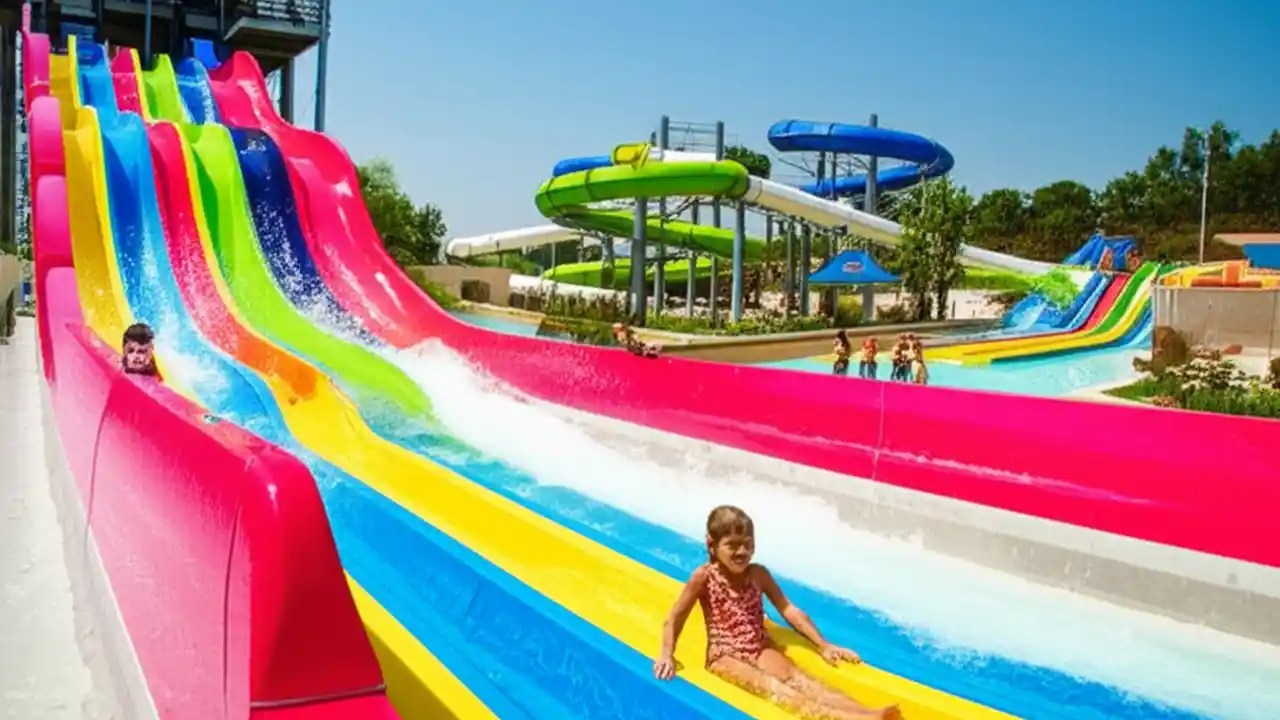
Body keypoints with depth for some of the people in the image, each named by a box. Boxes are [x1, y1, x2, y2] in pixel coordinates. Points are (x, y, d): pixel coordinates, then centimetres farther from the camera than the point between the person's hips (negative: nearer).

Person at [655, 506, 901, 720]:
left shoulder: (758, 574, 1)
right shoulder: (704, 577, -10)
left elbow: (789, 610, 3)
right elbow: (675, 617, -5)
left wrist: (824, 646, -2)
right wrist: (667, 655, -19)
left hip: (761, 649, 4)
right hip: (725, 656, -4)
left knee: (799, 680, -25)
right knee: (772, 687, -31)